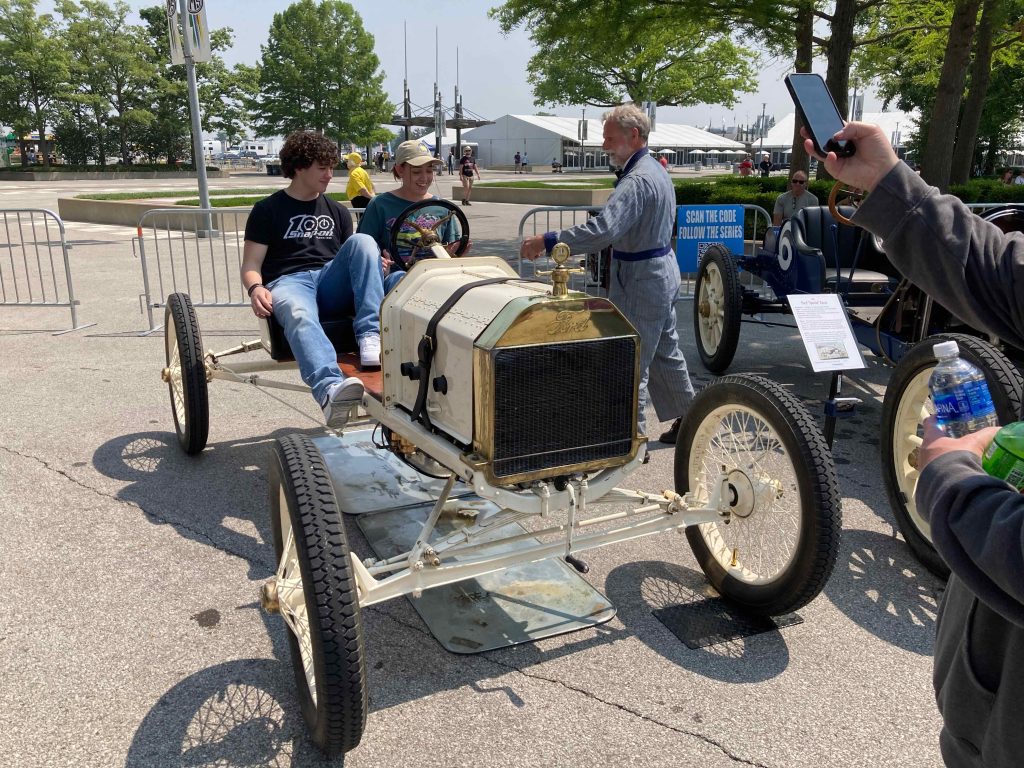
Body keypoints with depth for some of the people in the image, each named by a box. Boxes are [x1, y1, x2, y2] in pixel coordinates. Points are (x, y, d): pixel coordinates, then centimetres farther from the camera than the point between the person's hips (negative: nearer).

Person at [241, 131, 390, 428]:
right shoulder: (268, 210, 13)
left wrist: (374, 267, 2)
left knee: (363, 241, -24)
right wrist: (255, 288, -16)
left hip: (331, 283, 4)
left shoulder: (338, 212, 26)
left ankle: (371, 336, -38)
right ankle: (331, 389, -68)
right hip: (288, 282, -3)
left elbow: (353, 258, 26)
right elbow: (251, 265, 8)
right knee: (299, 316, -40)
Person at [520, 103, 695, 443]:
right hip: (663, 271, 11)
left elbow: (604, 229, -35)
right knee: (665, 352, 20)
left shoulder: (637, 180, -23)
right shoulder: (656, 170, 11)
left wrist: (547, 241, -34)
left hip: (640, 281, -11)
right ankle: (687, 419, 31)